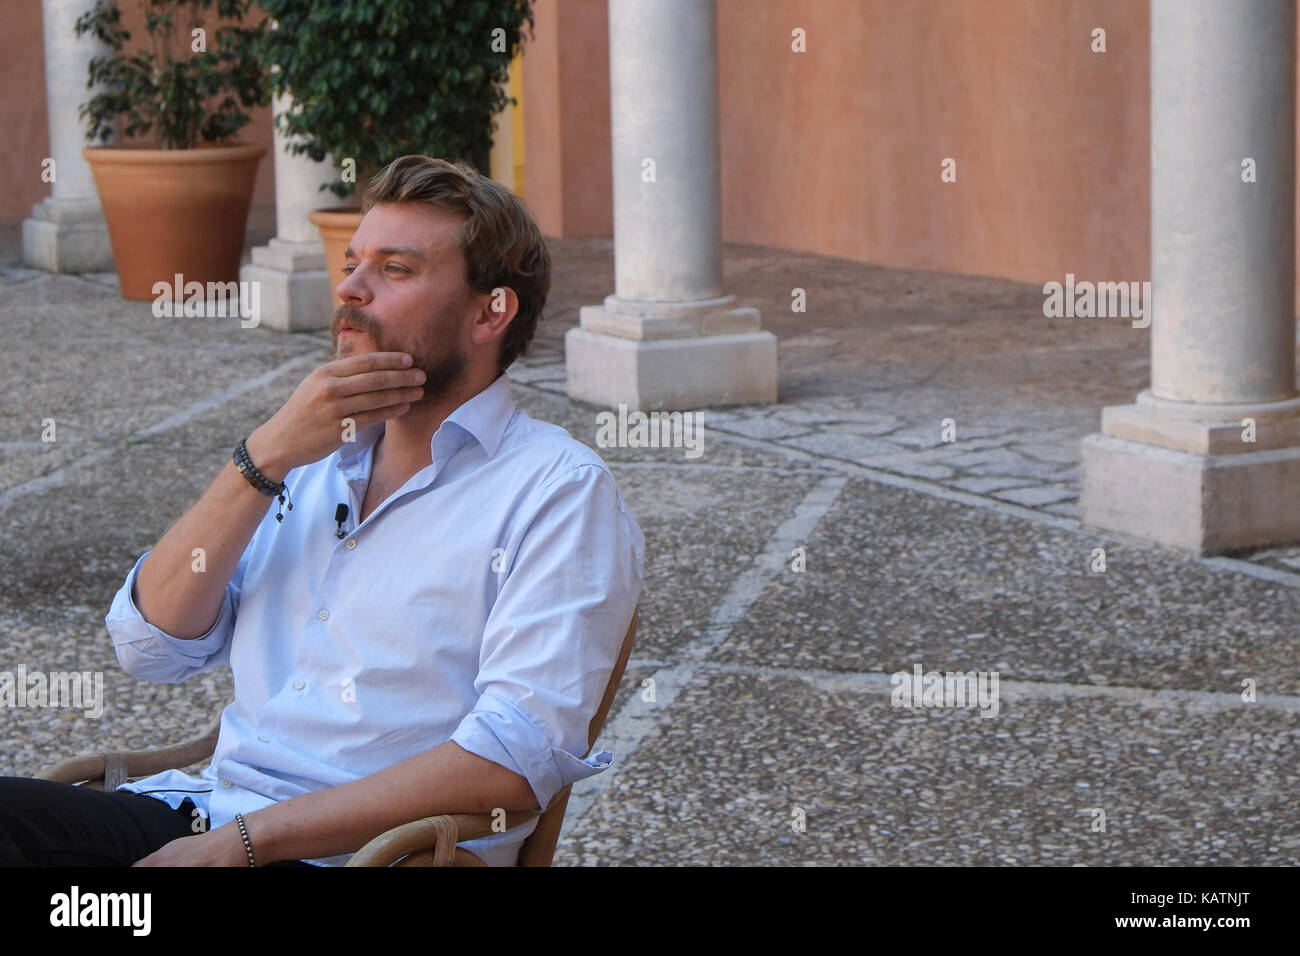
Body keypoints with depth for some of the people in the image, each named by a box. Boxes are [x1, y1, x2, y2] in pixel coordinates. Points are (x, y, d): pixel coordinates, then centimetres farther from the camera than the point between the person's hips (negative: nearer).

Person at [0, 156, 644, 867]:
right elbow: (151, 645, 10)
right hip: (209, 807, 6)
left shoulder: (559, 490, -2)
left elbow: (517, 758, -15)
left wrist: (241, 841, -18)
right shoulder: (313, 459, 19)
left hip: (358, 855, -6)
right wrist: (267, 456, -3)